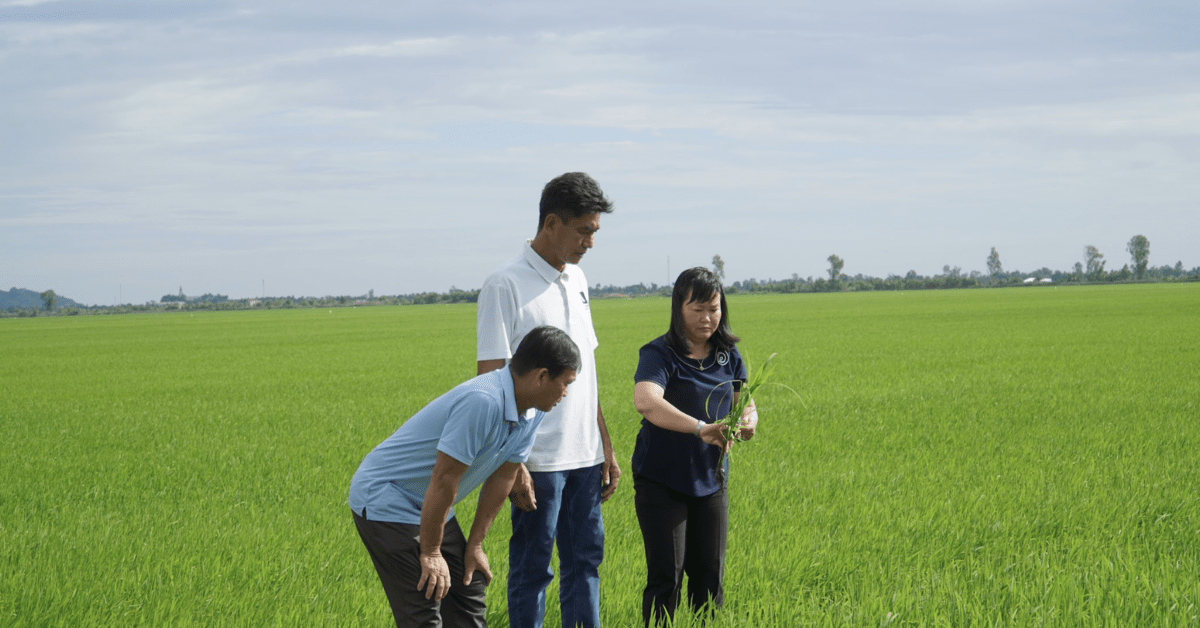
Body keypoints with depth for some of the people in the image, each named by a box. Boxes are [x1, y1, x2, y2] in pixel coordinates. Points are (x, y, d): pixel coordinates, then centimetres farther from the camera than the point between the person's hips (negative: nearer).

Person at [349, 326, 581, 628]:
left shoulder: (532, 412, -2)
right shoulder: (482, 402, -33)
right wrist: (430, 553, -21)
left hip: (428, 507, 10)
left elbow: (502, 477, 7)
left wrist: (475, 545, 9)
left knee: (468, 593, 13)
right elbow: (444, 479, -29)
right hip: (384, 501, -10)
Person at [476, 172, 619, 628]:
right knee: (532, 568, 0)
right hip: (539, 460, -7)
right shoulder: (505, 286, -11)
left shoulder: (576, 279, 13)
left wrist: (605, 447, 18)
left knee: (585, 560, 12)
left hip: (584, 457, 7)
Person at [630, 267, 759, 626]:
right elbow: (645, 402, -34)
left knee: (709, 576, 8)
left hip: (710, 483, 5)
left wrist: (748, 422, -17)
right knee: (666, 576, -5)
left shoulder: (729, 356, 4)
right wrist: (700, 428, -44)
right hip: (662, 484, -5)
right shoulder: (660, 354, -15)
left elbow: (745, 404, 8)